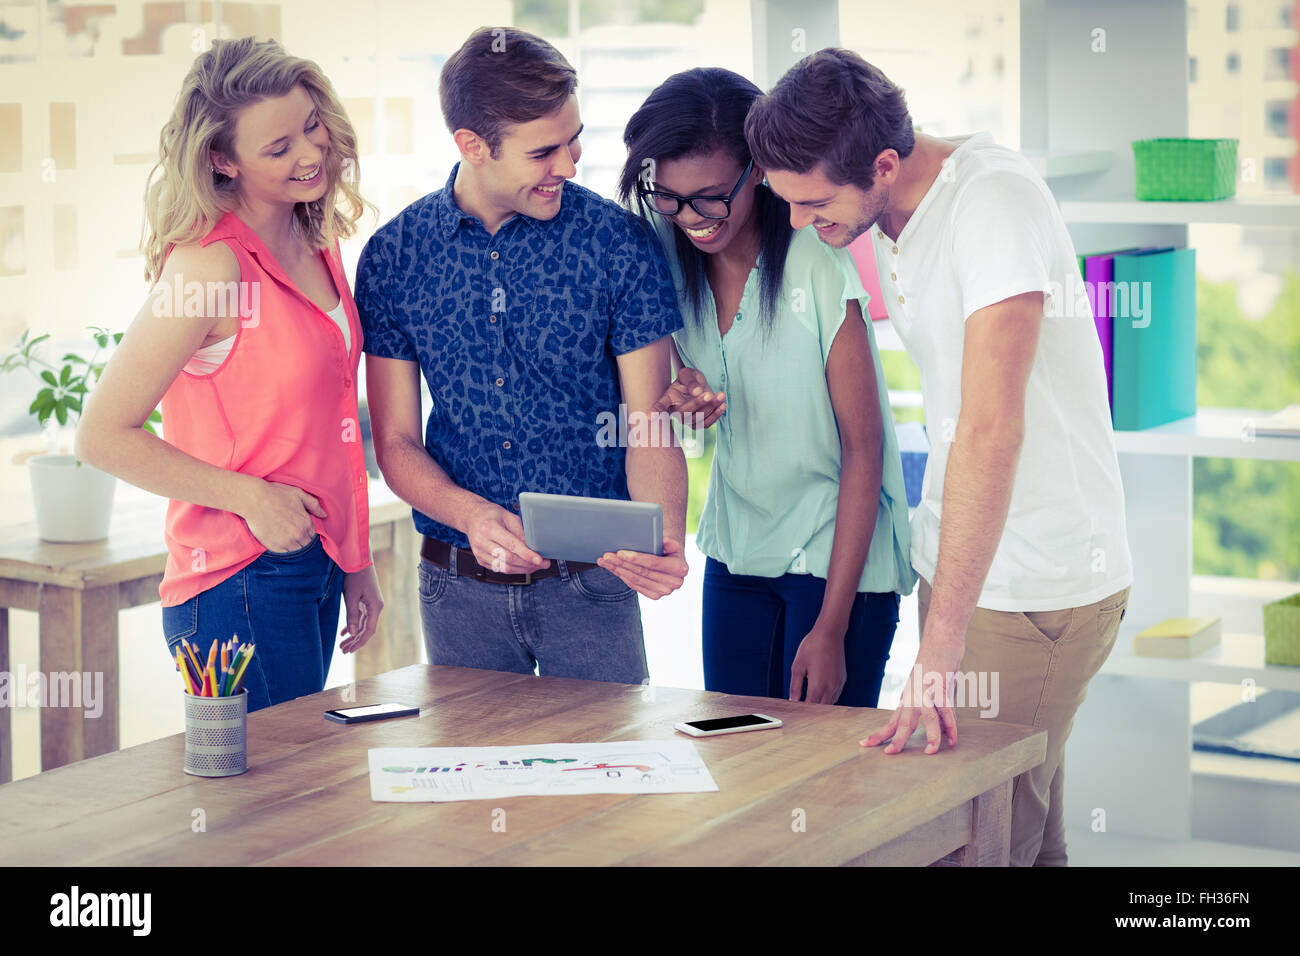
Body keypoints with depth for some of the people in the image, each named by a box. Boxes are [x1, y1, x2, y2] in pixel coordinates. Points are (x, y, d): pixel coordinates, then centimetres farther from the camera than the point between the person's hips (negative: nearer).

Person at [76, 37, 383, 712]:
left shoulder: (318, 246, 8)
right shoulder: (211, 266, -17)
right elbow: (103, 436, -16)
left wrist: (355, 563, 17)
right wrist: (250, 498, -17)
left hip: (318, 567, 8)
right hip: (242, 590, -8)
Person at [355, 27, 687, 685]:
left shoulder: (619, 243, -6)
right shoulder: (394, 255, -2)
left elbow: (648, 427, -6)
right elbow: (395, 441, 0)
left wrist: (666, 539, -27)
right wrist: (471, 514, -20)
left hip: (589, 582, -1)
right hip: (457, 583, 2)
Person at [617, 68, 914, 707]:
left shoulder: (819, 264, -19)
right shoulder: (673, 261, -2)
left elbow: (863, 449, -15)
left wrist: (832, 628, -16)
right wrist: (686, 391, -13)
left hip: (838, 556, -5)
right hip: (734, 550, 6)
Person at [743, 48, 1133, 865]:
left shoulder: (995, 199, -22)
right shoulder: (891, 216, 6)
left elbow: (992, 427, -29)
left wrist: (940, 650, -31)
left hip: (1036, 590, -8)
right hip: (960, 565, 9)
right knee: (1031, 835, 17)